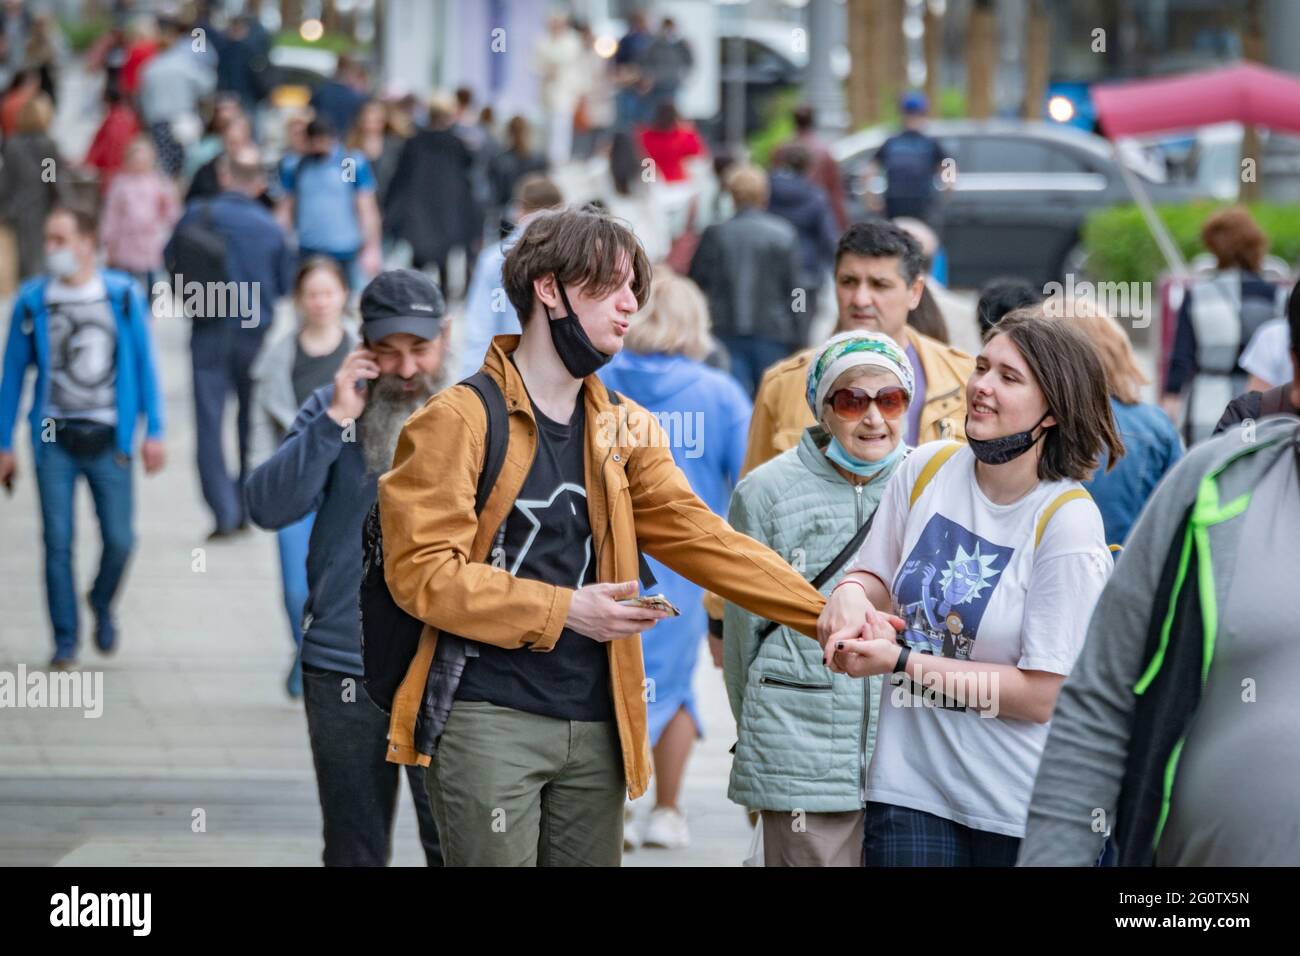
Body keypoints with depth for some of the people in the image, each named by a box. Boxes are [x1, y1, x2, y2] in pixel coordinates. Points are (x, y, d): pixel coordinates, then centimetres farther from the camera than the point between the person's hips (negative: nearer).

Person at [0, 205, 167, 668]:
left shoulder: (123, 296, 0)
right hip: (54, 439, 0)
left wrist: (153, 431, 3)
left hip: (107, 438, 0)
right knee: (58, 542, -2)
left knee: (119, 539, -1)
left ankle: (102, 604, 29)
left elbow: (145, 365, 7)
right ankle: (65, 639, 10)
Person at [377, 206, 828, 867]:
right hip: (487, 719, -6)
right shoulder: (459, 419, -5)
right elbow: (421, 571, -12)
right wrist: (563, 609, -17)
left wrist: (830, 615, -3)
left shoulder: (624, 430, 14)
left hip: (595, 726, 6)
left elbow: (702, 539, 7)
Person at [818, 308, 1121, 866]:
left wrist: (902, 662, -18)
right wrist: (851, 594, -11)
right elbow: (875, 576, 15)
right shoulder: (926, 469, 0)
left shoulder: (1067, 522, -14)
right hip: (910, 784, 4)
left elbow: (1042, 695, -15)